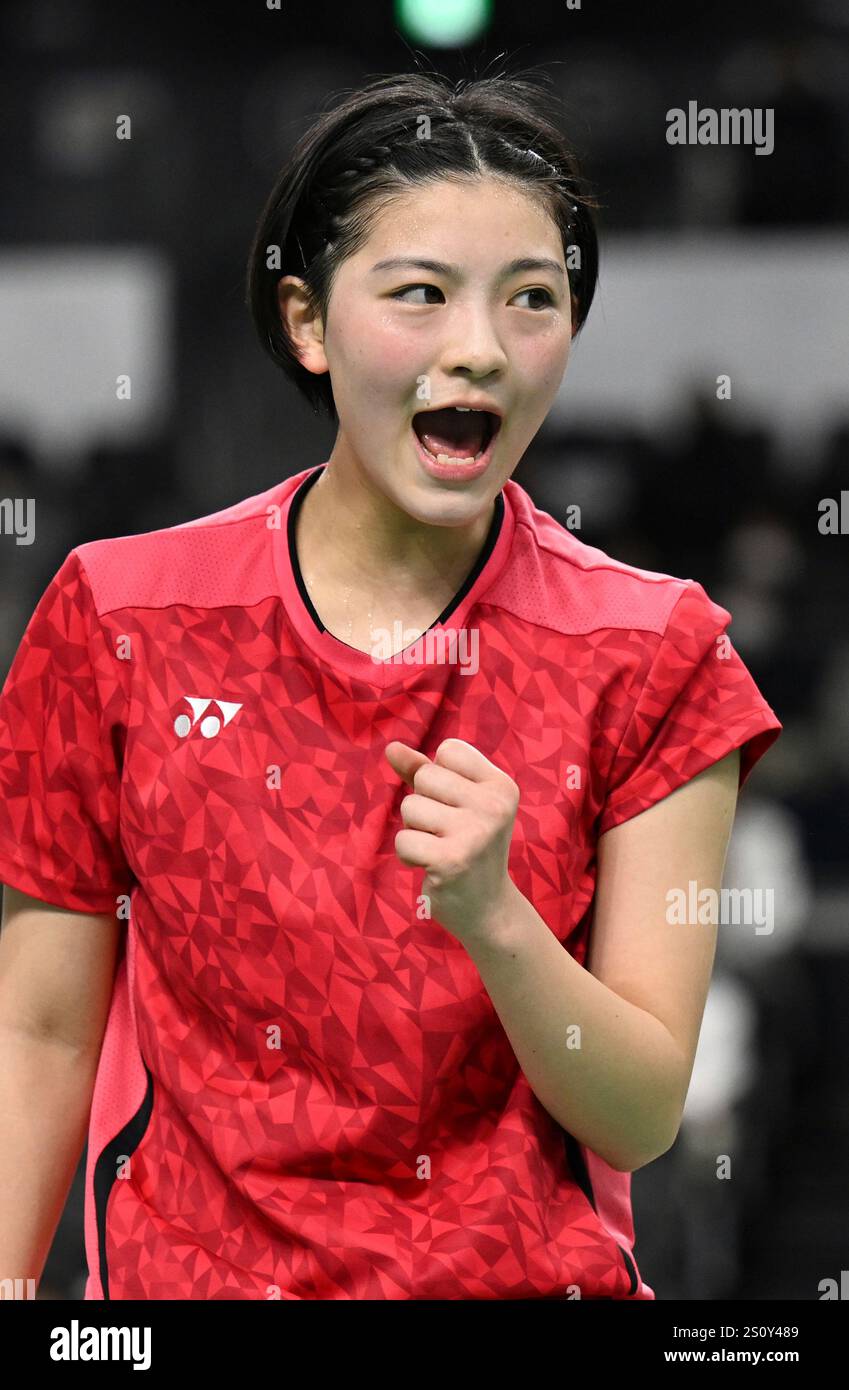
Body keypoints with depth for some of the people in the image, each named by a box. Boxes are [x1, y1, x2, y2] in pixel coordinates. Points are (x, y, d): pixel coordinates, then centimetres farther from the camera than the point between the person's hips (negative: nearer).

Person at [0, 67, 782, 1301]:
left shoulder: (650, 658, -5)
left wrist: (493, 917, -24)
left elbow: (643, 1119, -8)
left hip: (534, 1271, 0)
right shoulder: (123, 619, -5)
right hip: (186, 1269, 0)